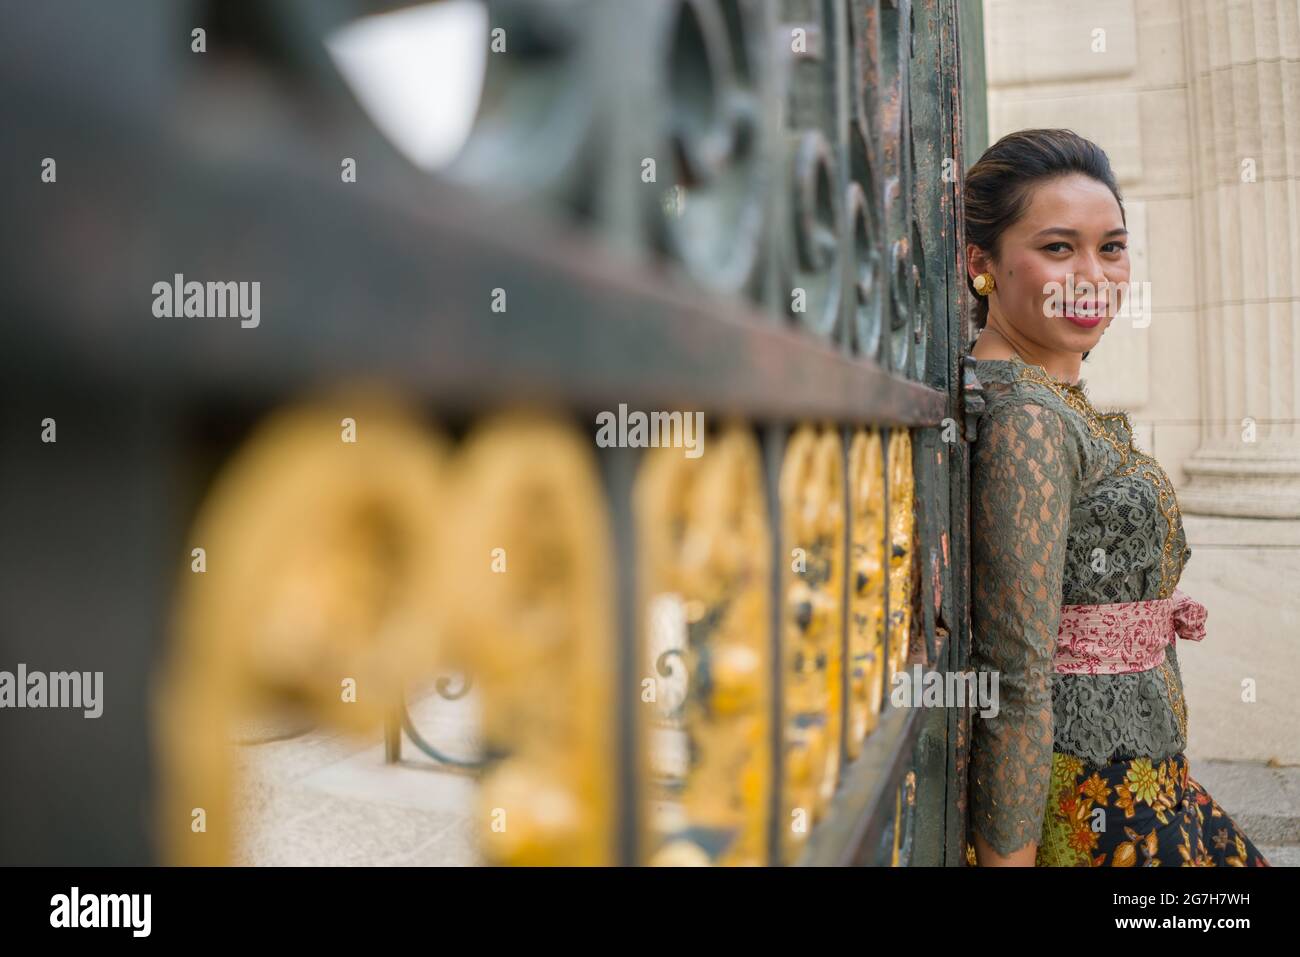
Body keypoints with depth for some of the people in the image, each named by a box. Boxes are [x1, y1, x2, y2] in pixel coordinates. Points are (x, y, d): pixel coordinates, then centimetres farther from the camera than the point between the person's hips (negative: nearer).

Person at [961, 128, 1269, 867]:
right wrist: (1008, 852, -23)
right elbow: (1015, 677, -25)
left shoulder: (1062, 400, 8)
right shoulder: (1026, 417, -22)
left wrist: (1155, 610, 8)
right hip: (1085, 801, -9)